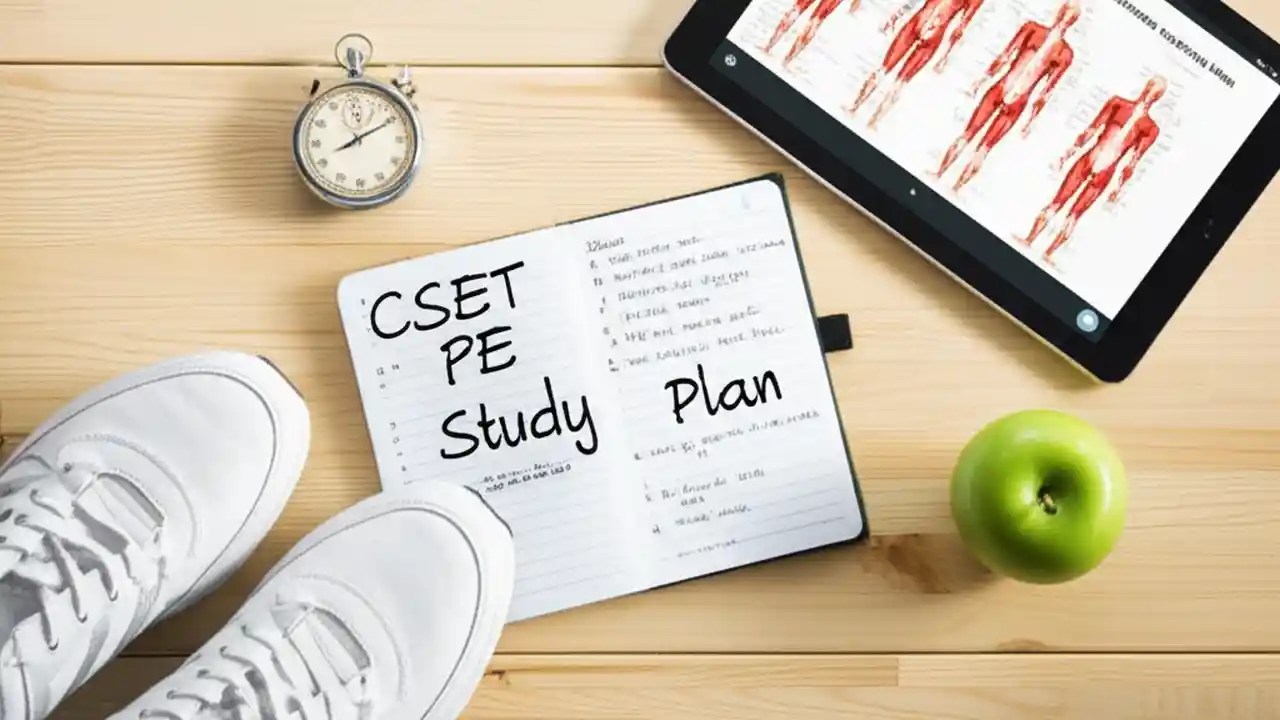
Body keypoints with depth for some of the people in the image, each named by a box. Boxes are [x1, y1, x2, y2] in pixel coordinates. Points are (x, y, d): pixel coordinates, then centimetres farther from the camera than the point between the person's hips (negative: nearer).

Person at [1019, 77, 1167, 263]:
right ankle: (1028, 240, 9)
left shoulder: (1151, 128, 3)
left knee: (1074, 217, 1)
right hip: (1087, 159, 1)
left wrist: (1121, 186, -1)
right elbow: (1091, 129, 4)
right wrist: (1071, 151, 1)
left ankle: (1049, 253, 9)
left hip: (1105, 174, -1)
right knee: (1057, 203, 2)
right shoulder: (1118, 103, 5)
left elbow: (1134, 160, 1)